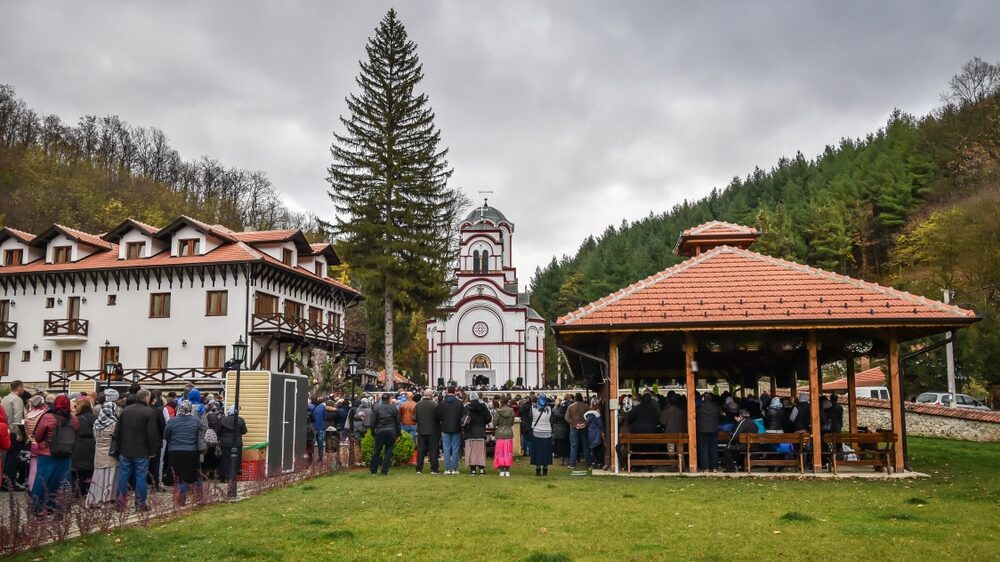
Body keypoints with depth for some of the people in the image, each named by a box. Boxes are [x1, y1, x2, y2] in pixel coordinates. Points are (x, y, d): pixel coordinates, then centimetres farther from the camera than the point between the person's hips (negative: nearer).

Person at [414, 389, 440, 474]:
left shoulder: (418, 404, -3)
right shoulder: (435, 404, -12)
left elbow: (414, 418, 0)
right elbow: (439, 417, -10)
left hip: (421, 431, 3)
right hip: (432, 430, -3)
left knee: (420, 450, 10)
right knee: (433, 450, 5)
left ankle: (419, 469, 12)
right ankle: (433, 469, 5)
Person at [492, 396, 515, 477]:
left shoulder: (498, 411, -12)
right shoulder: (511, 411, -5)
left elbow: (494, 422, -8)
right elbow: (512, 422, 3)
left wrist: (495, 428, 13)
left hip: (500, 433, -2)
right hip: (509, 433, 2)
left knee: (500, 452, 6)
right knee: (508, 452, 8)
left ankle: (502, 471, 5)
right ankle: (507, 471, 9)